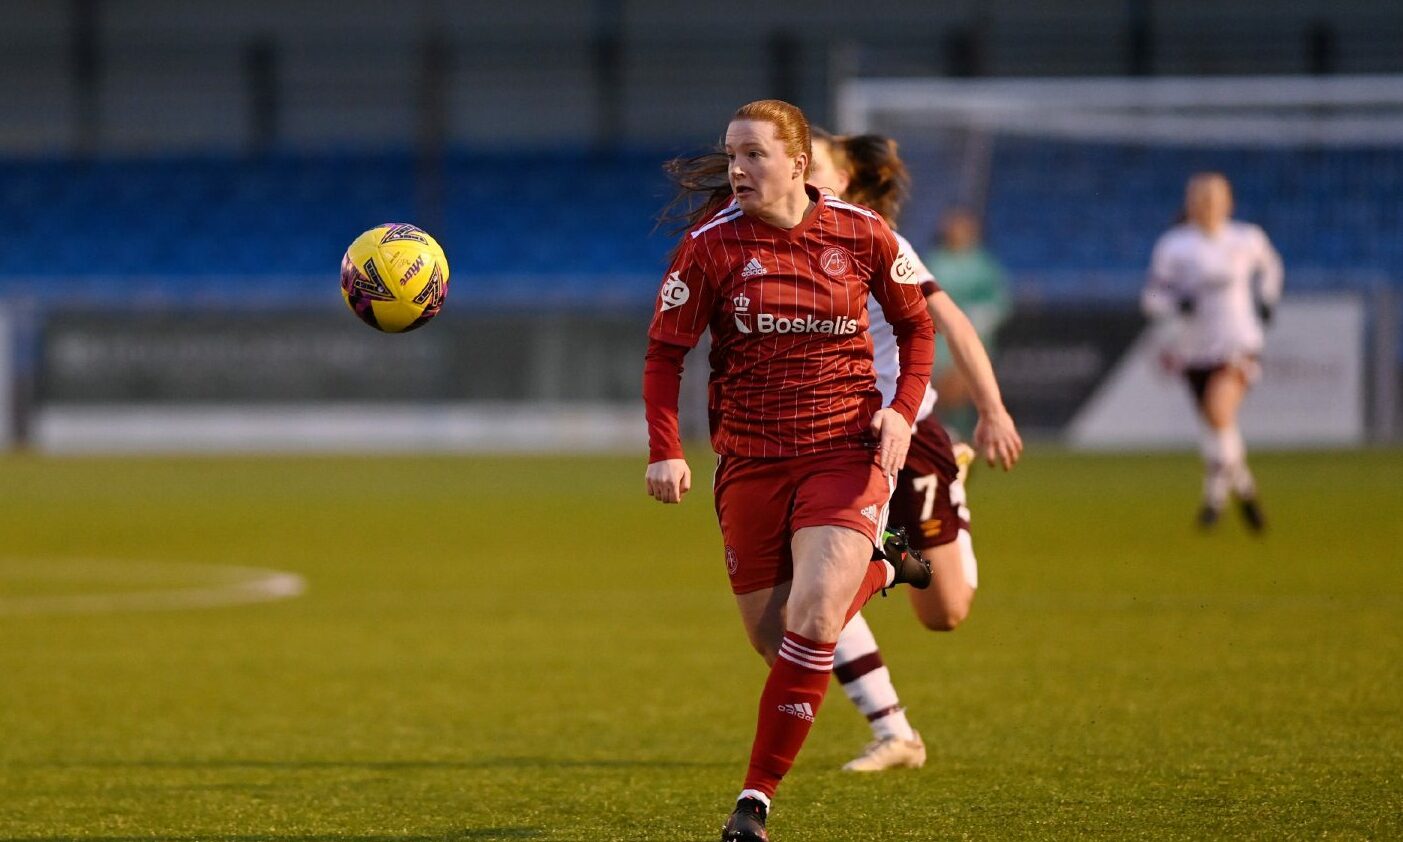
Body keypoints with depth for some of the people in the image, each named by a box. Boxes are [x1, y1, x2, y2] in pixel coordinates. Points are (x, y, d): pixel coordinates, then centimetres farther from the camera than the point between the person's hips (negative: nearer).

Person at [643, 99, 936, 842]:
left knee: (810, 621, -20)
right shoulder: (711, 244, -6)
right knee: (772, 638, 8)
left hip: (847, 453, -2)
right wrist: (664, 452, -14)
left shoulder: (861, 235, -3)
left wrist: (903, 409, -5)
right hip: (750, 463, 2)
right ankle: (877, 569, 40)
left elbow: (916, 325, 11)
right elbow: (664, 351, -1)